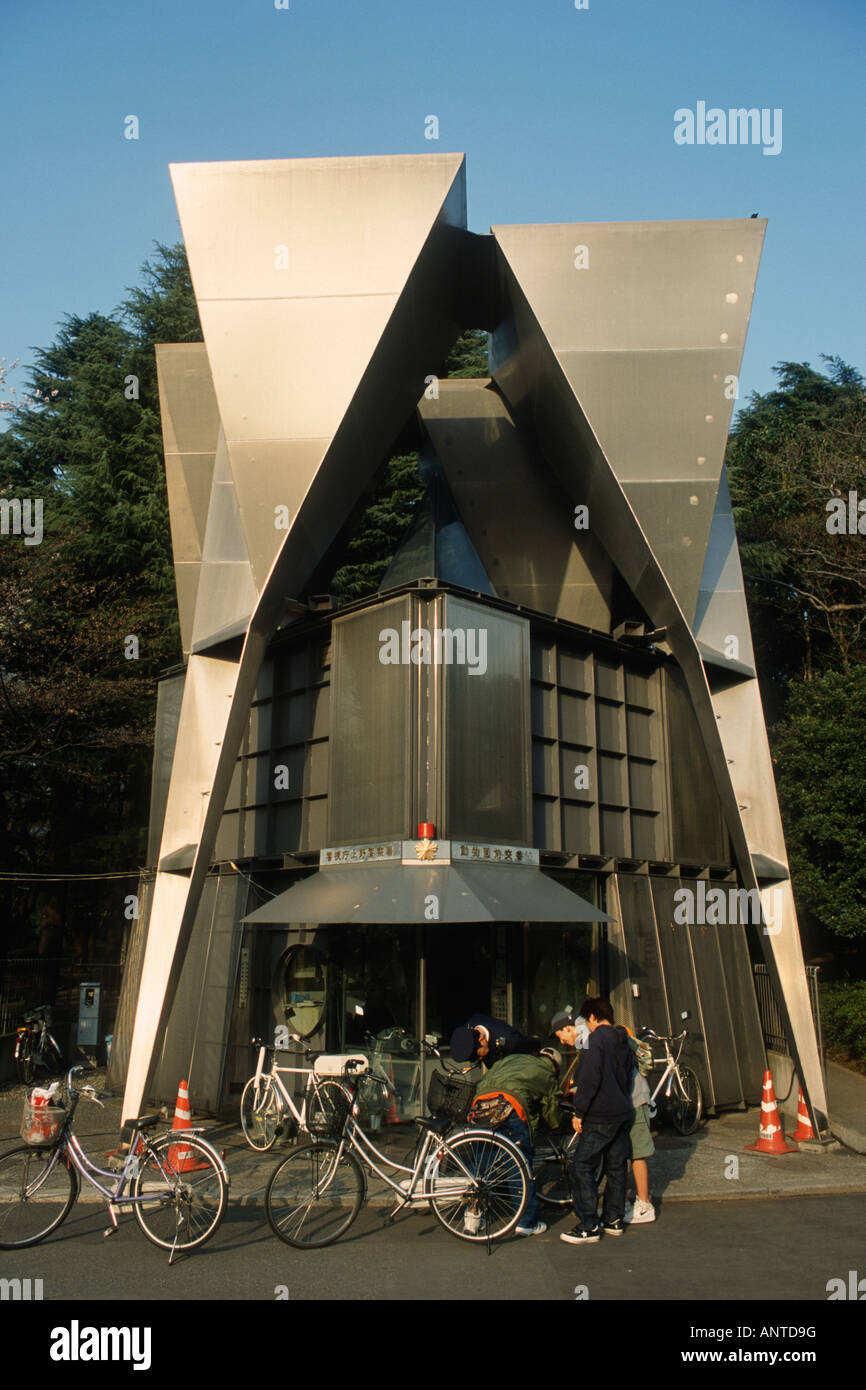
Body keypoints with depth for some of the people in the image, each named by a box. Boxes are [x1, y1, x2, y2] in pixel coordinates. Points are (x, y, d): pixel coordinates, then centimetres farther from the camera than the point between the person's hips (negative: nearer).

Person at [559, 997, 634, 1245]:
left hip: (601, 1116, -9)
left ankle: (588, 1227, -5)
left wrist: (579, 1112, -14)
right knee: (616, 1167, 15)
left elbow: (590, 1078, -19)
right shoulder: (623, 1041, 12)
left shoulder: (598, 1038, -12)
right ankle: (614, 1220, 21)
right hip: (623, 1113, 9)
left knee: (582, 1167, -4)